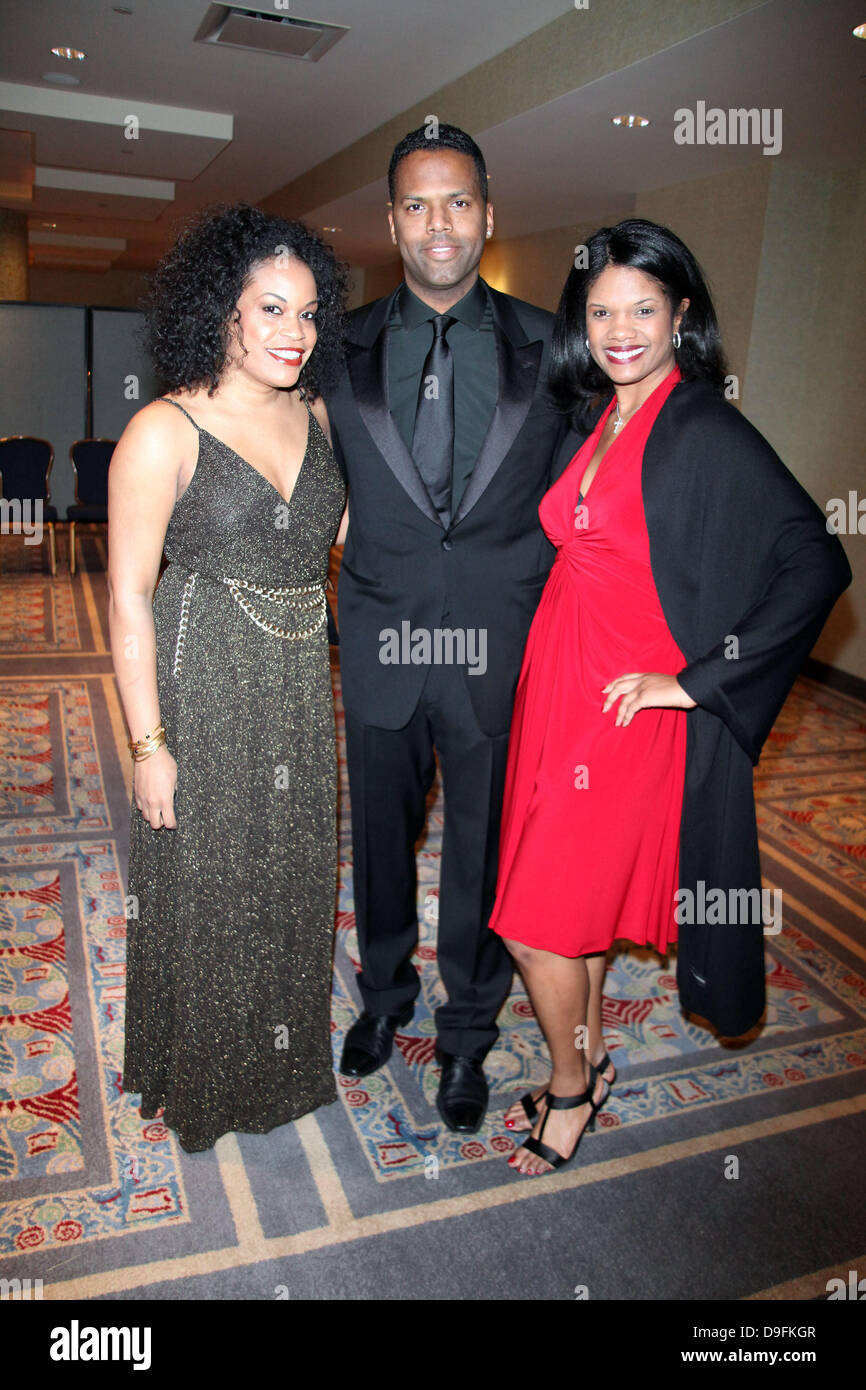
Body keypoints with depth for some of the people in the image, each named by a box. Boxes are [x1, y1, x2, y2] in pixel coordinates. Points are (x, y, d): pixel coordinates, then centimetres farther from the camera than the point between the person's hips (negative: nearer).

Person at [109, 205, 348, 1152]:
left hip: (303, 690, 6)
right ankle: (204, 1075, 37)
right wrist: (149, 743, -14)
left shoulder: (315, 414, 4)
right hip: (204, 690, -5)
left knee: (294, 876, 18)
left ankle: (285, 1055, 44)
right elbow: (128, 598, -14)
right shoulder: (164, 433, -14)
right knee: (205, 888, 10)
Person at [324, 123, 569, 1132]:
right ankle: (385, 994, 45)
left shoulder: (548, 349, 0)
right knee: (380, 832, 18)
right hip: (380, 645, 2)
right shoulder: (344, 348, 2)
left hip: (500, 647, -1)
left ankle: (468, 1033, 36)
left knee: (484, 848, 11)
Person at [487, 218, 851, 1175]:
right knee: (580, 902, 18)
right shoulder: (592, 420, 9)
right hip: (557, 683, 7)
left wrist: (694, 679, -19)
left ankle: (573, 1084, 28)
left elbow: (817, 566, -20)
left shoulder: (705, 432, -13)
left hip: (628, 708, -7)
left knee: (541, 921, 1)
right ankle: (585, 1068, 39)